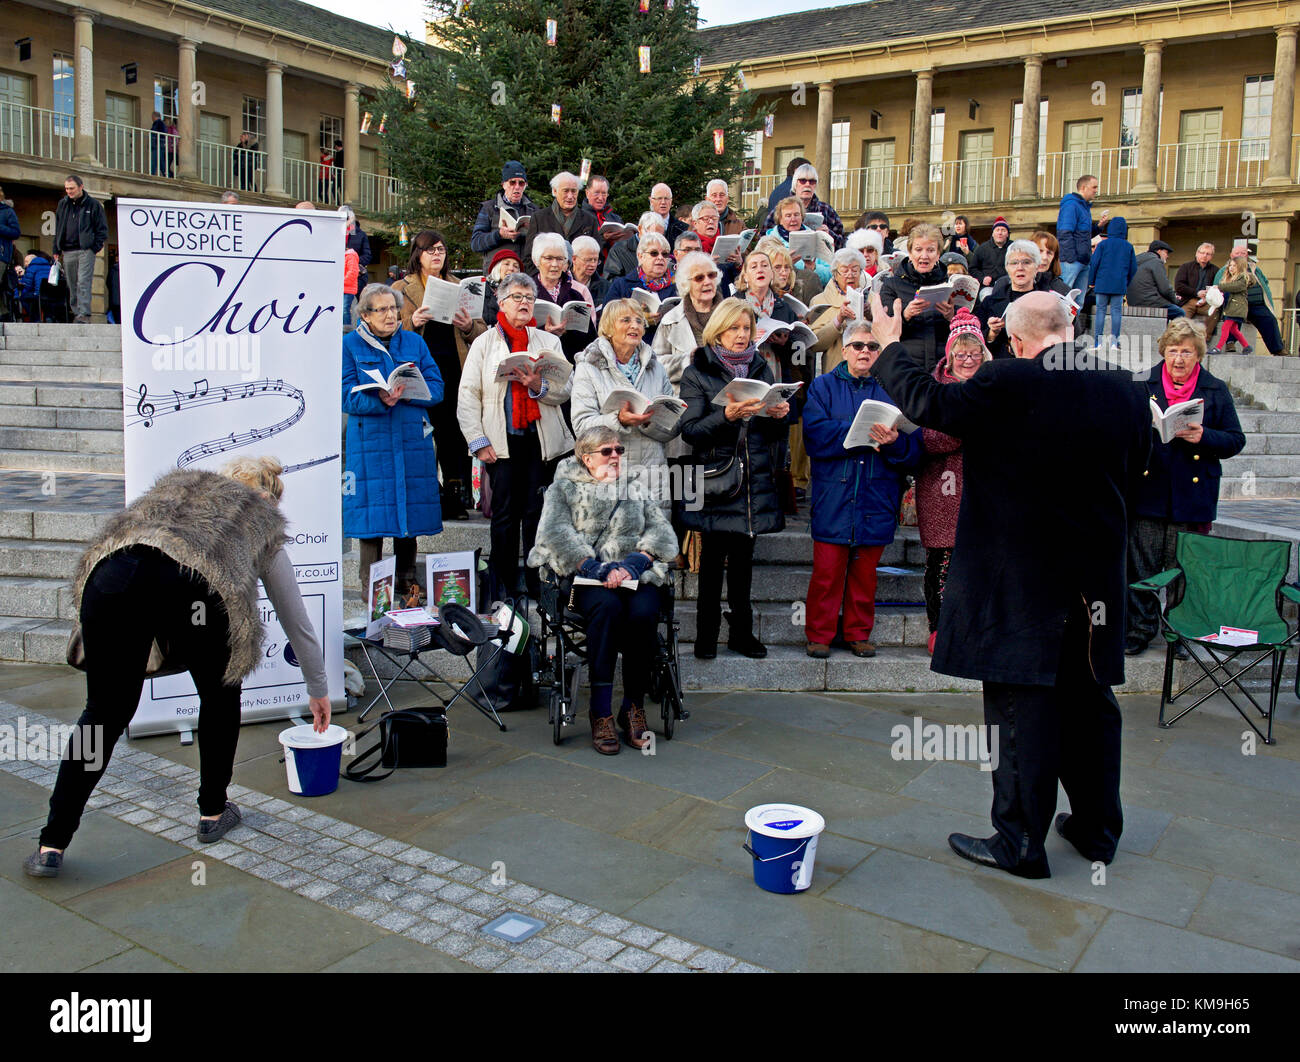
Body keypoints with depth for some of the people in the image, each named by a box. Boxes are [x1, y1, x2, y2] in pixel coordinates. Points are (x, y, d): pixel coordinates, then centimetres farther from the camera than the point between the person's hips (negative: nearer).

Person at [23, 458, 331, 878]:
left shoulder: (177, 482, 40)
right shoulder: (264, 521, 32)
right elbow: (296, 620, 36)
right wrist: (318, 689, 47)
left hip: (111, 574, 3)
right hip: (191, 587, -2)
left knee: (105, 711, 17)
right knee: (220, 696, 25)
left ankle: (52, 846, 16)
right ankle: (212, 813, 35)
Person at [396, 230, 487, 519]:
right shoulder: (402, 288, 9)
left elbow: (482, 332, 15)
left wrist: (469, 326, -7)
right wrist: (412, 322, -16)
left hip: (454, 371, 3)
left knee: (453, 435, 0)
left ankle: (454, 496, 7)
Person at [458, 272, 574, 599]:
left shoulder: (548, 341, 13)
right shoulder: (484, 342, 8)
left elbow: (565, 390, 5)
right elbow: (468, 396, 2)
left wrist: (539, 385, -15)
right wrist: (479, 442, -6)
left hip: (542, 440, 1)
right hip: (502, 442, -1)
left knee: (537, 514, 0)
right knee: (505, 514, 1)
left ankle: (538, 588, 7)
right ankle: (505, 591, 8)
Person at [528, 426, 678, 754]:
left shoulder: (636, 489, 25)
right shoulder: (564, 488, 16)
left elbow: (661, 530, 11)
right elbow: (556, 531, -2)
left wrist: (632, 564, -9)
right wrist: (595, 568, -16)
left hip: (636, 575, 2)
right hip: (586, 578, -2)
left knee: (643, 612, -31)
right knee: (607, 607, -35)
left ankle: (634, 707, -17)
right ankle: (601, 712, -30)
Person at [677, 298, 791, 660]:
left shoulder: (761, 369, 15)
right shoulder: (698, 372, 2)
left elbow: (774, 434, 17)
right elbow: (690, 430, -9)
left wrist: (780, 416, -5)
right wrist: (727, 416, -23)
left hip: (753, 479, 4)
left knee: (743, 558, 8)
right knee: (713, 558, -1)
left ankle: (742, 631, 16)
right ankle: (706, 633, 8)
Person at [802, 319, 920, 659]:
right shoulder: (824, 386, 8)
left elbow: (914, 450, 1)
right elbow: (815, 434, -10)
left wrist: (894, 441, -21)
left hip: (875, 500, 2)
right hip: (833, 498, -2)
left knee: (865, 573, 9)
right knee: (827, 571, -1)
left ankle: (859, 634, 23)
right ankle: (819, 635, 11)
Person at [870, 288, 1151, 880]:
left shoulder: (1009, 385, -17)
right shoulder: (1127, 391, 2)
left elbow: (926, 403, -8)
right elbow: (1133, 478, 12)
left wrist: (889, 347, 7)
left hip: (1022, 581, -6)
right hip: (1097, 581, 6)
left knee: (1023, 705, 3)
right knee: (1090, 703, 17)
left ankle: (1020, 842, 13)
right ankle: (1096, 828, 32)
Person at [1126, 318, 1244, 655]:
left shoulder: (1216, 390, 6)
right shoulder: (1144, 385, 6)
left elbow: (1235, 440, 5)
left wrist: (1203, 437, -14)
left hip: (1193, 498, 0)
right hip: (1148, 495, 0)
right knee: (1141, 567, 3)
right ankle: (1139, 628, 18)